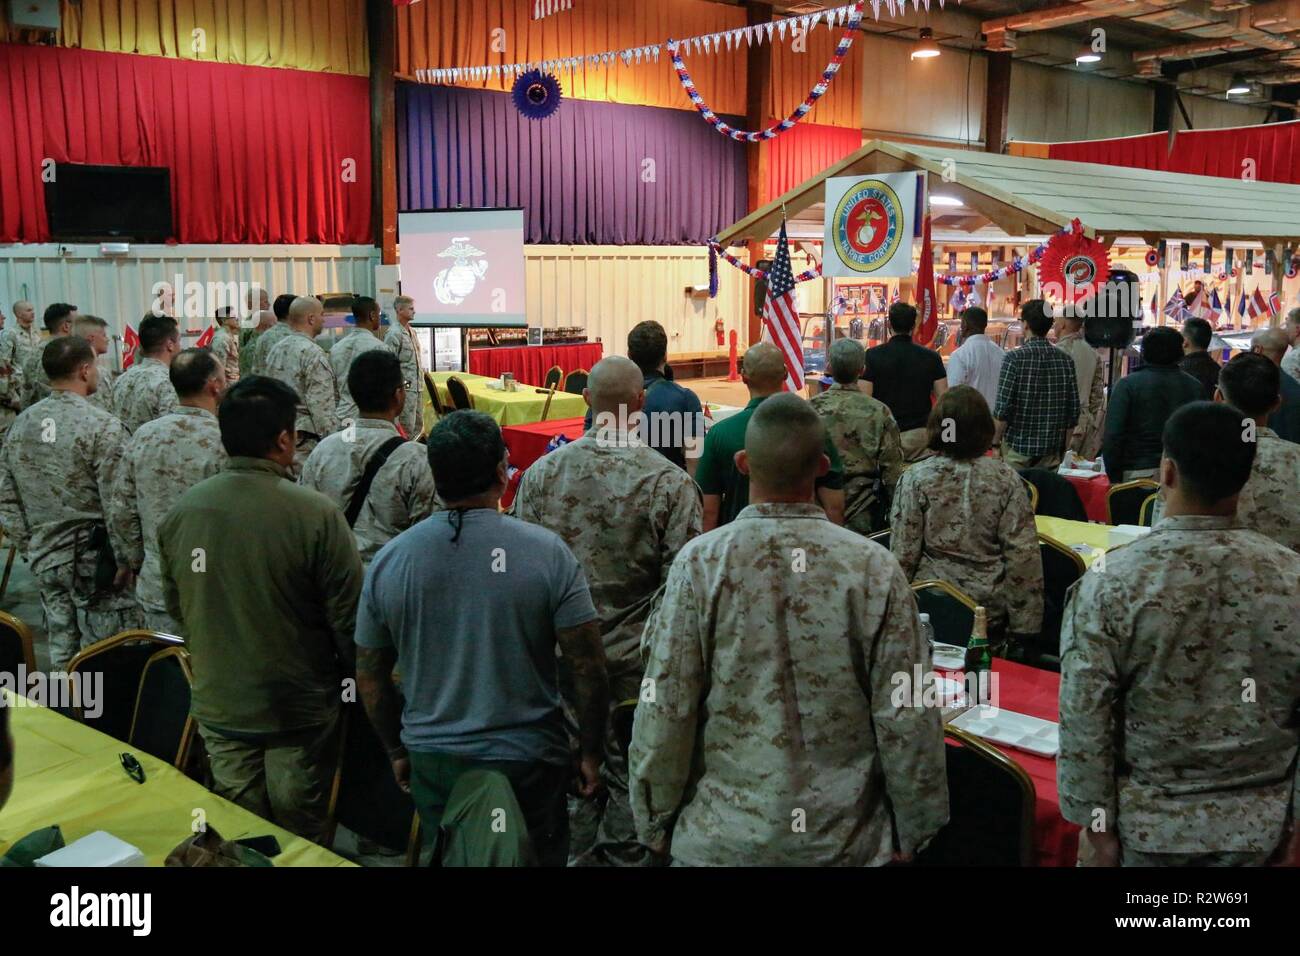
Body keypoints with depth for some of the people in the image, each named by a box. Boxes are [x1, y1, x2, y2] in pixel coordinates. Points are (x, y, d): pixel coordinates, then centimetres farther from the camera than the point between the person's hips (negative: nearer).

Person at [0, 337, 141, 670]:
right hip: (94, 558, -6)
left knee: (62, 654, 14)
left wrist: (28, 548, 18)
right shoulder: (103, 426, -16)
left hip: (44, 559, 6)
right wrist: (127, 558, -10)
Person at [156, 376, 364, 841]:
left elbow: (176, 608, 7)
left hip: (218, 706, 4)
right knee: (300, 834, 13)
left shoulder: (179, 512, -7)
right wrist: (352, 676, 3)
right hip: (300, 710, -4)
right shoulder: (315, 513, -22)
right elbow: (347, 616, -16)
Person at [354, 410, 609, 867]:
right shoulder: (548, 551, -14)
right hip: (528, 761, -2)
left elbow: (369, 675, 3)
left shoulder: (388, 559, -6)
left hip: (431, 760, 3)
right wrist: (590, 753, 0)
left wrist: (398, 750, 17)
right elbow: (587, 667, -13)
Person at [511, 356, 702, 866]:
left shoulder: (541, 472, -6)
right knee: (631, 770, 13)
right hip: (637, 657, -3)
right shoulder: (671, 482, -15)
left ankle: (579, 854, 32)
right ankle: (626, 856, 27)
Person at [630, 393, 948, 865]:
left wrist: (655, 822, 2)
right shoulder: (874, 568, -13)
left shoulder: (699, 563, -15)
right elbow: (908, 717, -10)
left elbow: (665, 711, -12)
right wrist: (913, 827, 5)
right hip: (844, 838, 1)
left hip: (721, 838, 0)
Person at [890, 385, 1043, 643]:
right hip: (989, 613, 1)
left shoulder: (916, 478, -9)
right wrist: (1023, 626, -1)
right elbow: (1023, 554, -8)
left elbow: (903, 553, -8)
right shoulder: (1006, 478, -6)